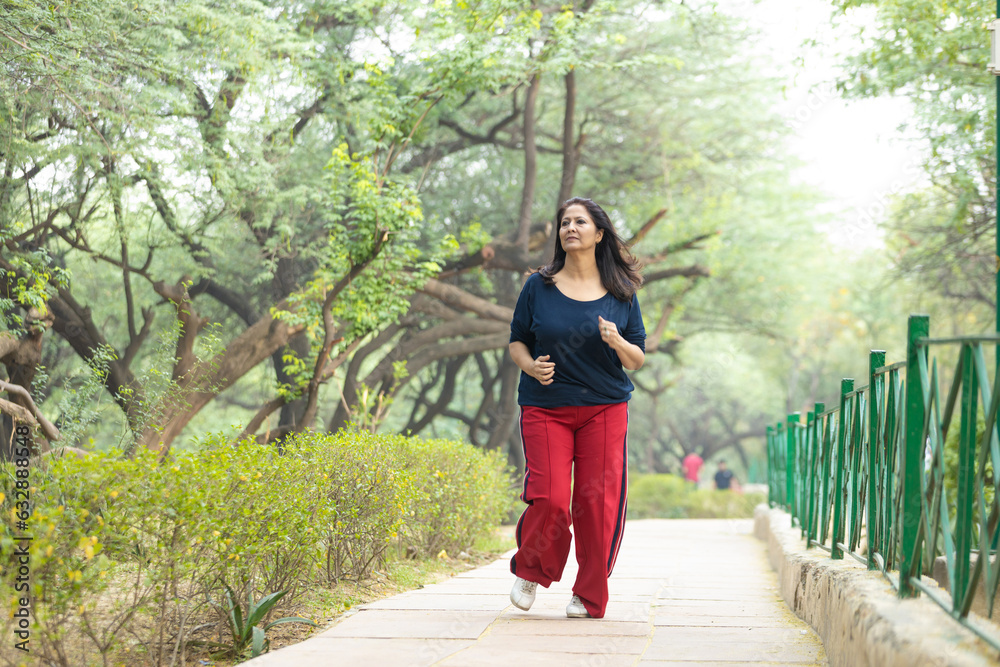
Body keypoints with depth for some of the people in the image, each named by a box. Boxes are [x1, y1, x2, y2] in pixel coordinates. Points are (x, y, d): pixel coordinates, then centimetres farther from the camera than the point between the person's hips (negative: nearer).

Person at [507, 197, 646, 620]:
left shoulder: (621, 294, 5)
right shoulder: (539, 287, 3)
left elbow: (638, 360, 7)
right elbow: (517, 341, 11)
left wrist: (617, 342, -14)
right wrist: (530, 365, -10)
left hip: (605, 409, 1)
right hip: (546, 407, -1)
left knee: (599, 503, -4)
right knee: (549, 498, -12)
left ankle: (590, 596, 13)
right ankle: (530, 569, 17)